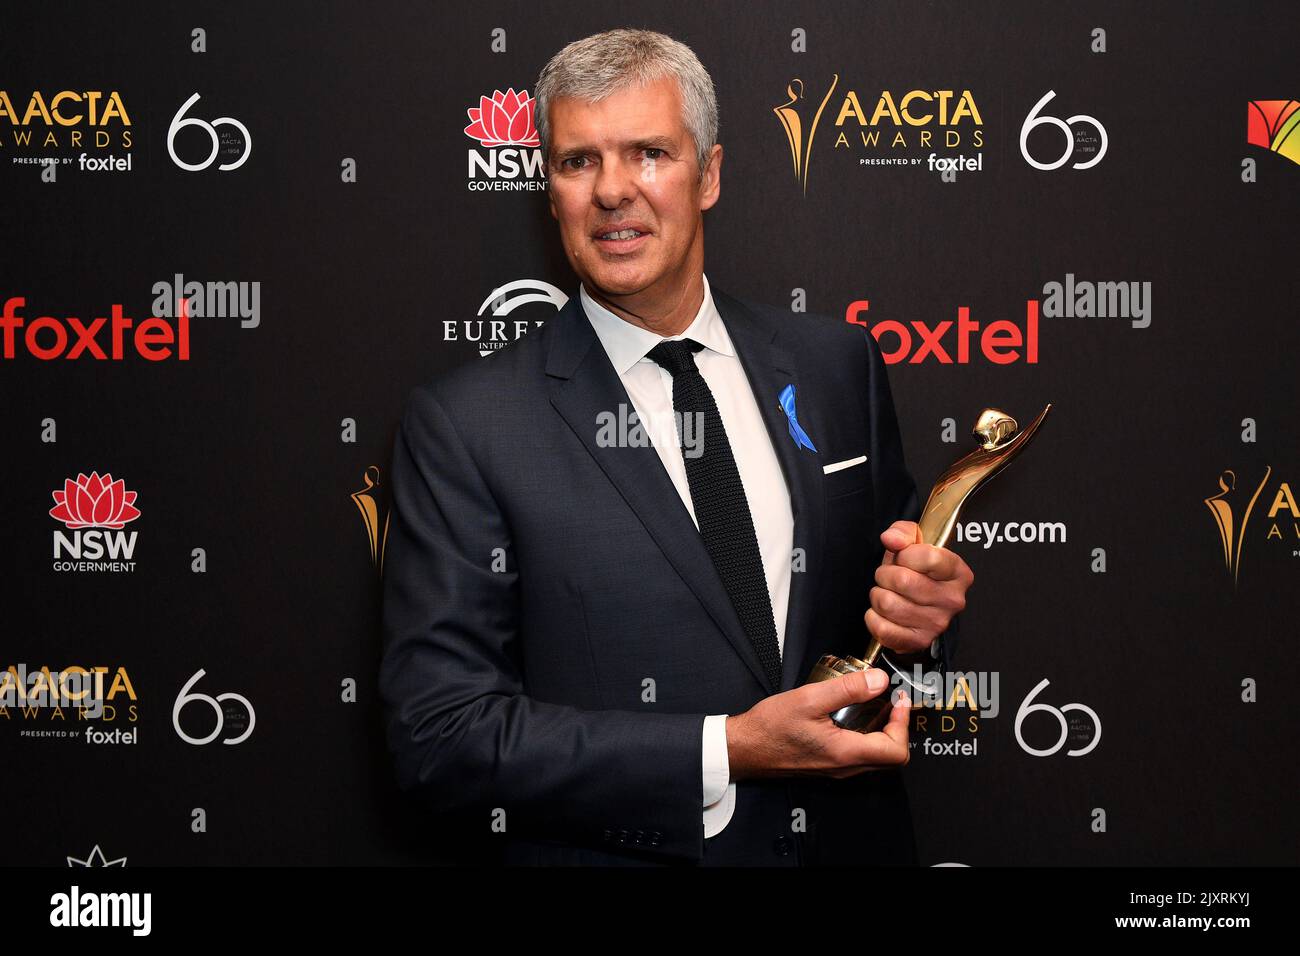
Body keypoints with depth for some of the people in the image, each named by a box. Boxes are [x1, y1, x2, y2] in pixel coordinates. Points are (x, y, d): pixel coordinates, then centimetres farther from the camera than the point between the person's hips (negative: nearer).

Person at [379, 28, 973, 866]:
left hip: (851, 839, 4)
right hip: (615, 852, -3)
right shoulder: (465, 424, -13)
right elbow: (437, 730, -17)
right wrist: (725, 753, -24)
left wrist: (919, 614, -16)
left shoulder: (838, 364, -3)